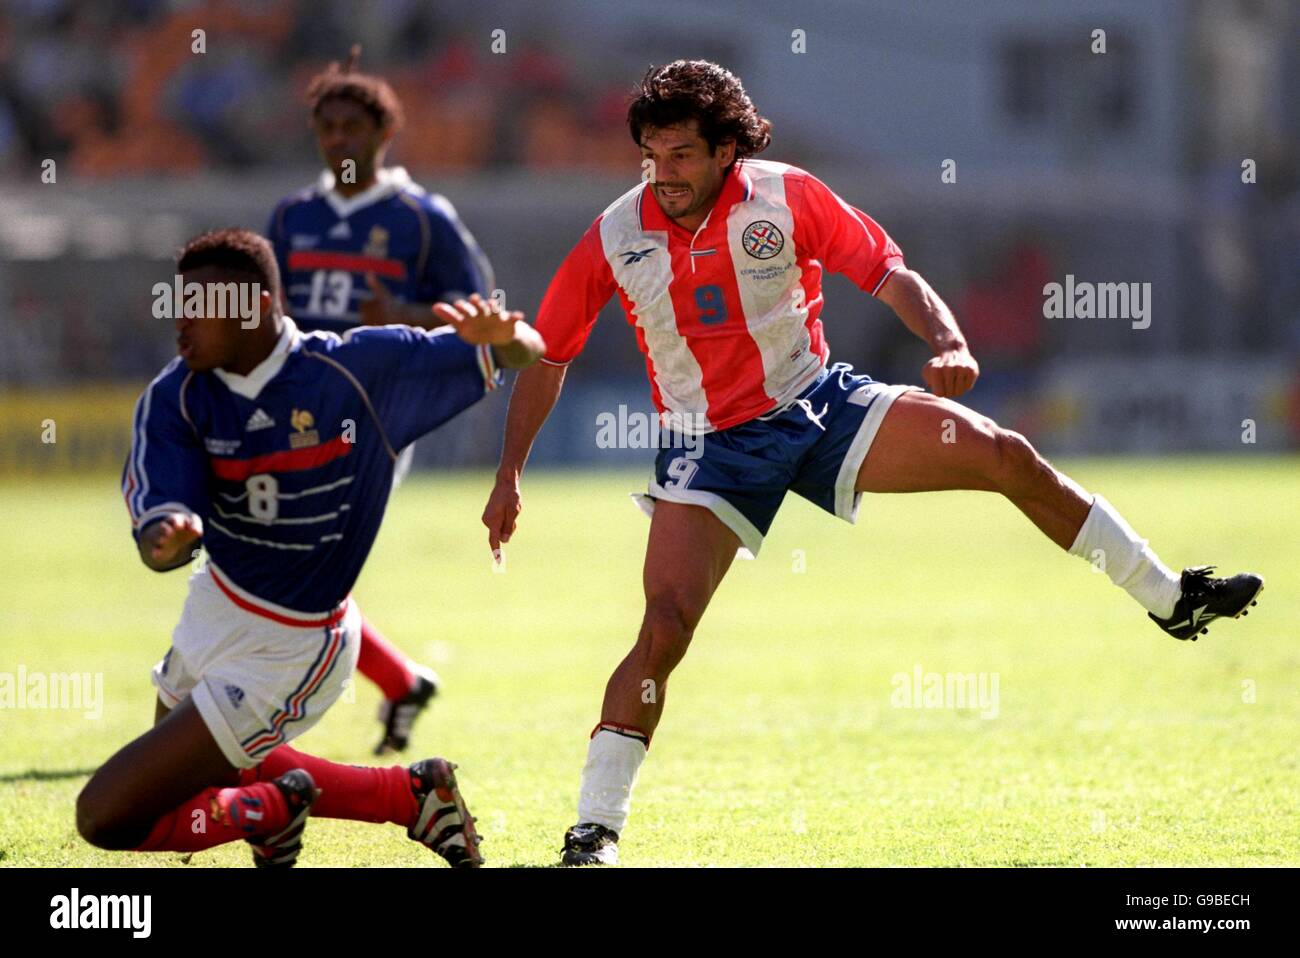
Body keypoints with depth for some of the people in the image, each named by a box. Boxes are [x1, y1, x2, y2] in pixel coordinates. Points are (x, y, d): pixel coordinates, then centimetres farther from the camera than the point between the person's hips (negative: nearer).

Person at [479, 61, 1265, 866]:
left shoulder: (787, 198, -11)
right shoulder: (614, 240, -10)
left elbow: (890, 273, -8)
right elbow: (549, 354, 1)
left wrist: (949, 344, -27)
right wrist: (511, 475, -3)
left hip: (819, 403, 1)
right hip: (711, 448, -1)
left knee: (1007, 457, -9)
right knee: (664, 629, -18)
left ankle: (1170, 600, 7)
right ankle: (595, 830, -10)